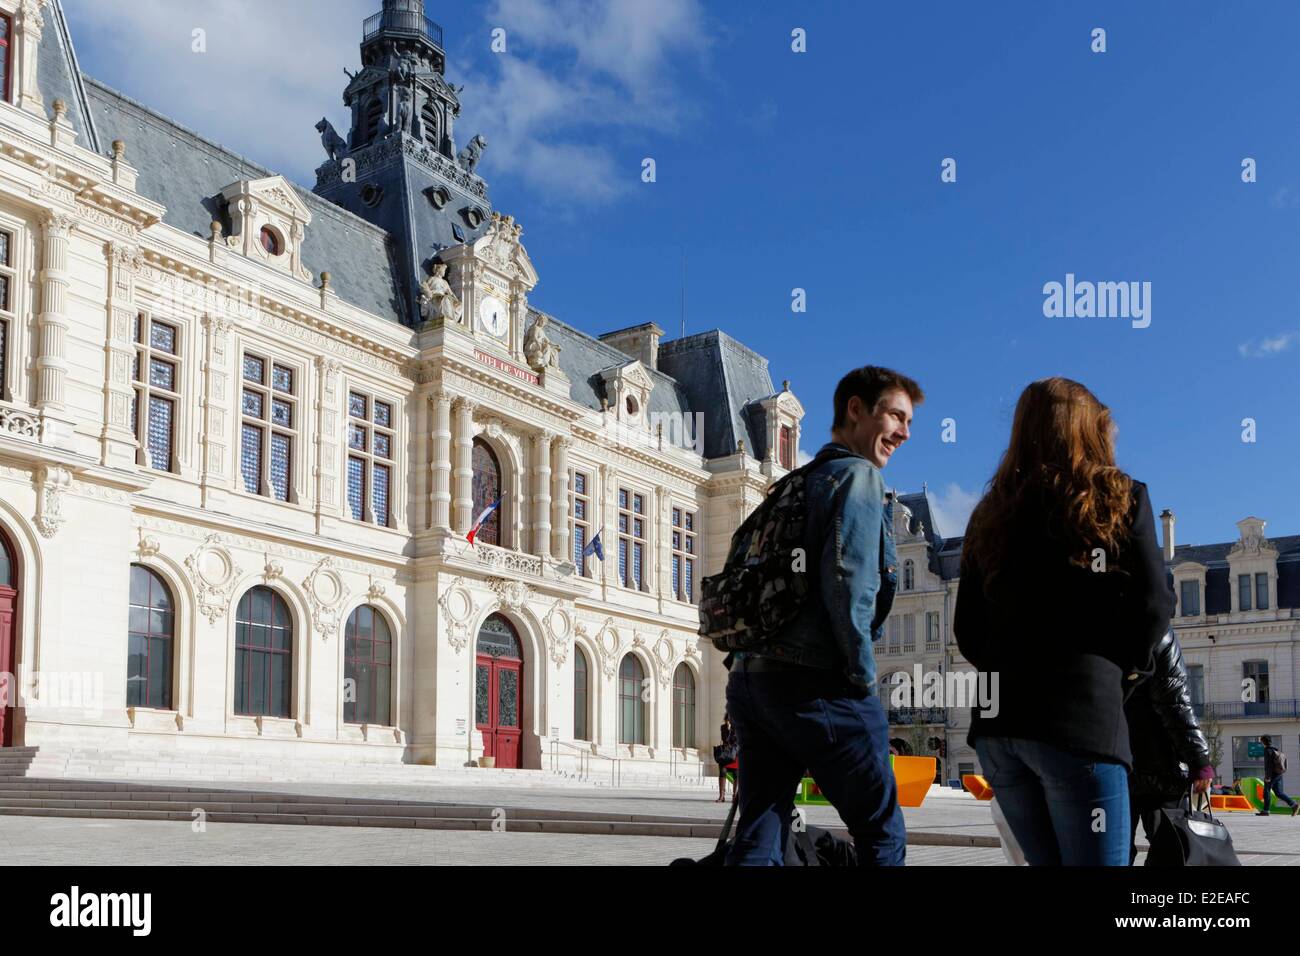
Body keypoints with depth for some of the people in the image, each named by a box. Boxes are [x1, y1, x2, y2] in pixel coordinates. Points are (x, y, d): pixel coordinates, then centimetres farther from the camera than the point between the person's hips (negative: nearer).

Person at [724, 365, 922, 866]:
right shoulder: (858, 475, -4)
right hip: (815, 683, -8)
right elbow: (846, 581, -17)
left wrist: (752, 663, 19)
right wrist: (864, 677, -10)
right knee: (881, 834, 5)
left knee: (758, 841, 6)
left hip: (749, 675, 8)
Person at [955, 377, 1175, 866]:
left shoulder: (992, 512, 13)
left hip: (997, 720, 5)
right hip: (1080, 716, -5)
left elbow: (968, 628, 12)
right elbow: (1152, 605, -2)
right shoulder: (1121, 498, 3)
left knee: (1048, 861, 18)